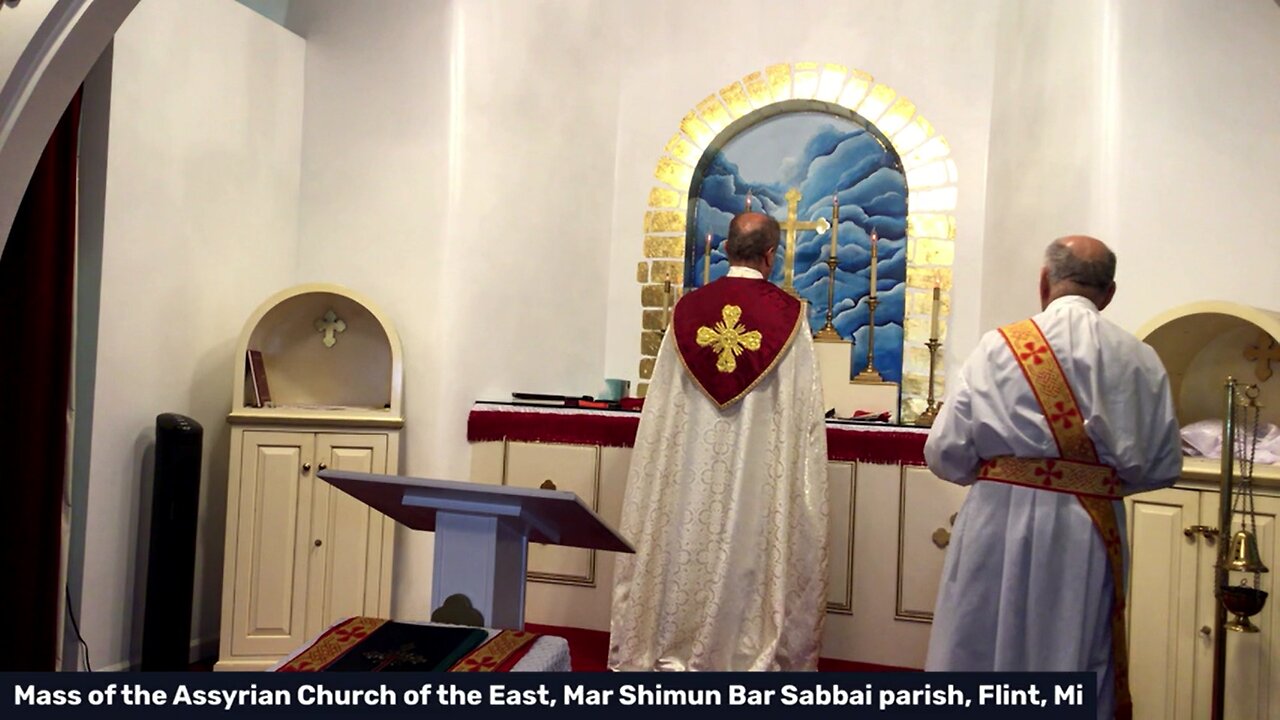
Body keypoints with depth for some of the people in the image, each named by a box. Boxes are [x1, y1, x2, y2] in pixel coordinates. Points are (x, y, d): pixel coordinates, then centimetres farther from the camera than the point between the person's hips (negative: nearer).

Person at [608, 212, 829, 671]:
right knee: (752, 550, 7)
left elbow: (662, 404, 4)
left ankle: (676, 648, 21)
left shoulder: (688, 309, 0)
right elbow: (805, 409, -4)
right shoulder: (788, 314, -7)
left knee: (690, 547, 11)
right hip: (760, 473, -2)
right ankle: (757, 651, 16)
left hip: (692, 468, 3)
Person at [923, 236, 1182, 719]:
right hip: (1090, 539, 2)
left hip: (1001, 529, -2)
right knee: (1079, 668, 16)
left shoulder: (1001, 347, -7)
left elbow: (946, 453, -8)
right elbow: (1162, 466, 4)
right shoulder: (1140, 361, -1)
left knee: (982, 658, 12)